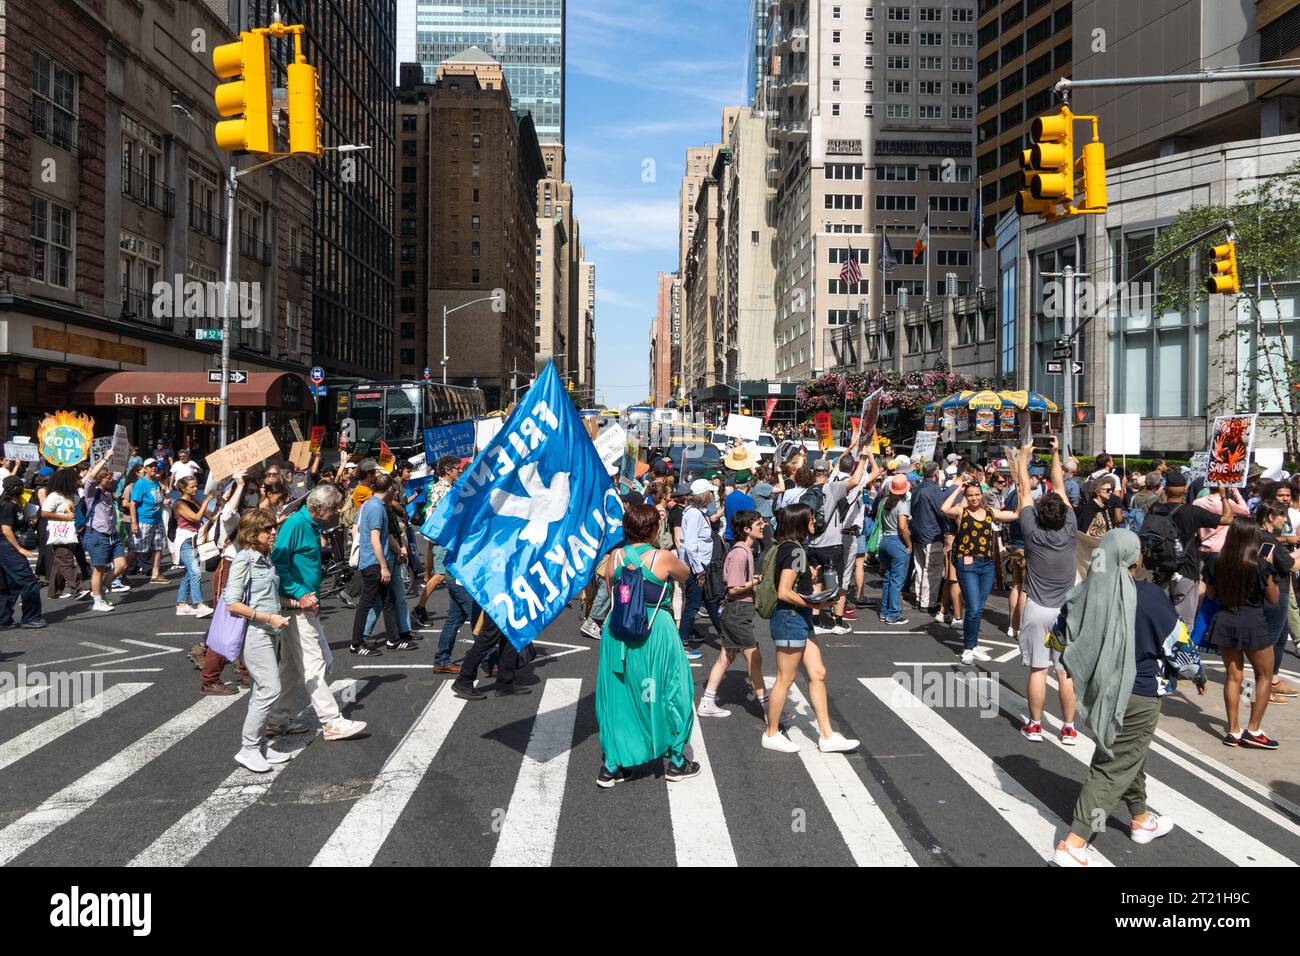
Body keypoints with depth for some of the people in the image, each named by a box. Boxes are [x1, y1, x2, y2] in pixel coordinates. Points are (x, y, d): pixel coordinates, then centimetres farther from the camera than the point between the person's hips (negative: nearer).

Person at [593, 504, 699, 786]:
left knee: (618, 695, 13)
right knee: (669, 692, 13)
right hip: (655, 631, -4)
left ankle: (610, 766, 17)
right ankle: (676, 762, 25)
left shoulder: (615, 558, -2)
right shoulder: (663, 557, -12)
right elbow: (688, 575, 6)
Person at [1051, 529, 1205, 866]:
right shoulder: (1149, 597, -19)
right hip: (1138, 697, -6)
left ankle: (1141, 820, 47)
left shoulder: (1085, 594, -5)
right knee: (1113, 768, 0)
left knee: (1126, 754, 27)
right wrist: (1197, 673, 12)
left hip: (1098, 692, 6)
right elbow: (1178, 647, -9)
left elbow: (1060, 638, 8)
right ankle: (1074, 845, -4)